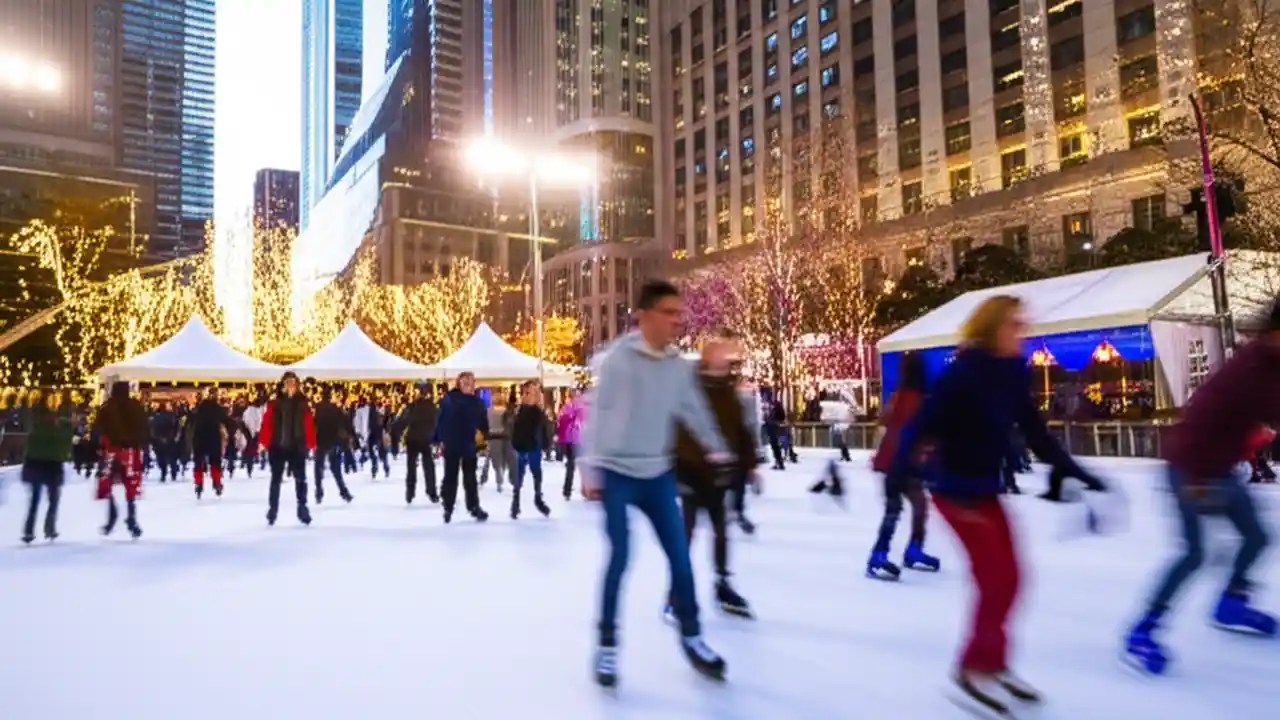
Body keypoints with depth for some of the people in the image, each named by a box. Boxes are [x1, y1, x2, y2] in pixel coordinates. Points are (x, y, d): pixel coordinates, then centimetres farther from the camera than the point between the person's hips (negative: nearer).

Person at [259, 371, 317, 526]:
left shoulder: (303, 403, 3)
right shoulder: (274, 404, 1)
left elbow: (309, 425, 0)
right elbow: (267, 423, -3)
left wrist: (311, 444, -5)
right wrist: (263, 442, -11)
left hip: (297, 447, 0)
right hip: (277, 446, 0)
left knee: (300, 478, 1)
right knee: (276, 478, 10)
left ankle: (302, 508, 9)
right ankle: (272, 510, 20)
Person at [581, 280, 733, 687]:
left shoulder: (679, 366, 2)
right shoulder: (619, 359, -15)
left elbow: (694, 410, 15)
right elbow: (597, 413, -16)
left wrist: (717, 448, 24)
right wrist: (589, 467, -18)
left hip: (658, 474, 5)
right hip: (616, 473, -5)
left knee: (679, 556, 6)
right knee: (620, 556, -5)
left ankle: (691, 636, 23)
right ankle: (607, 643, 14)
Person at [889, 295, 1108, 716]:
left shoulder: (1013, 376, 3)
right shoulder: (963, 373, -19)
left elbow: (1035, 433, 8)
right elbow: (924, 422, -24)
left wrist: (1076, 473, 8)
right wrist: (900, 469, -35)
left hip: (986, 488, 8)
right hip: (956, 489, -8)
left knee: (1006, 577, 11)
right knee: (998, 578, -7)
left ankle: (991, 664, 27)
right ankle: (972, 672, 7)